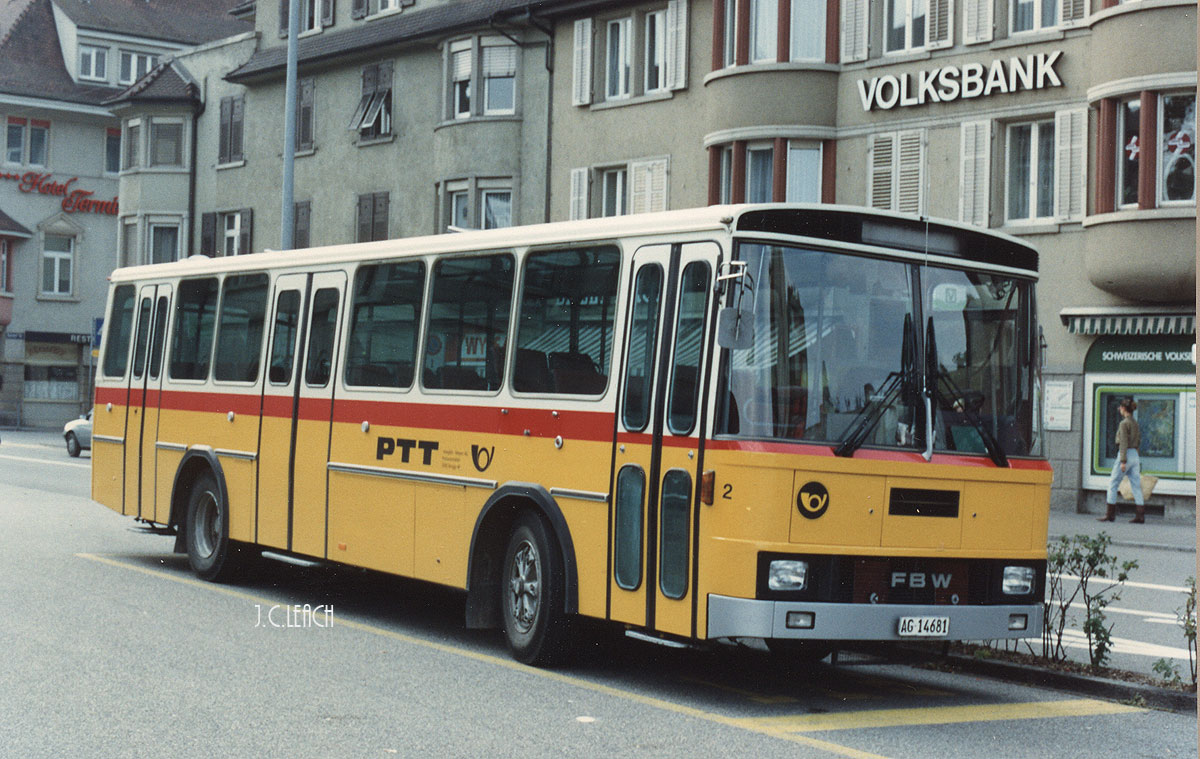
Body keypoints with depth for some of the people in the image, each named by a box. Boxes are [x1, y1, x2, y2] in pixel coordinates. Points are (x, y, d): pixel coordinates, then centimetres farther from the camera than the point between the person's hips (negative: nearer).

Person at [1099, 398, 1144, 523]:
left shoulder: (1124, 423, -10)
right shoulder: (1136, 423, 14)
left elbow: (1124, 443, -16)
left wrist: (1123, 461, -18)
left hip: (1126, 454, -8)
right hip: (1136, 455, 8)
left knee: (1113, 484, 2)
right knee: (1136, 486, 5)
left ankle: (1110, 514, 2)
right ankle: (1141, 515, -1)